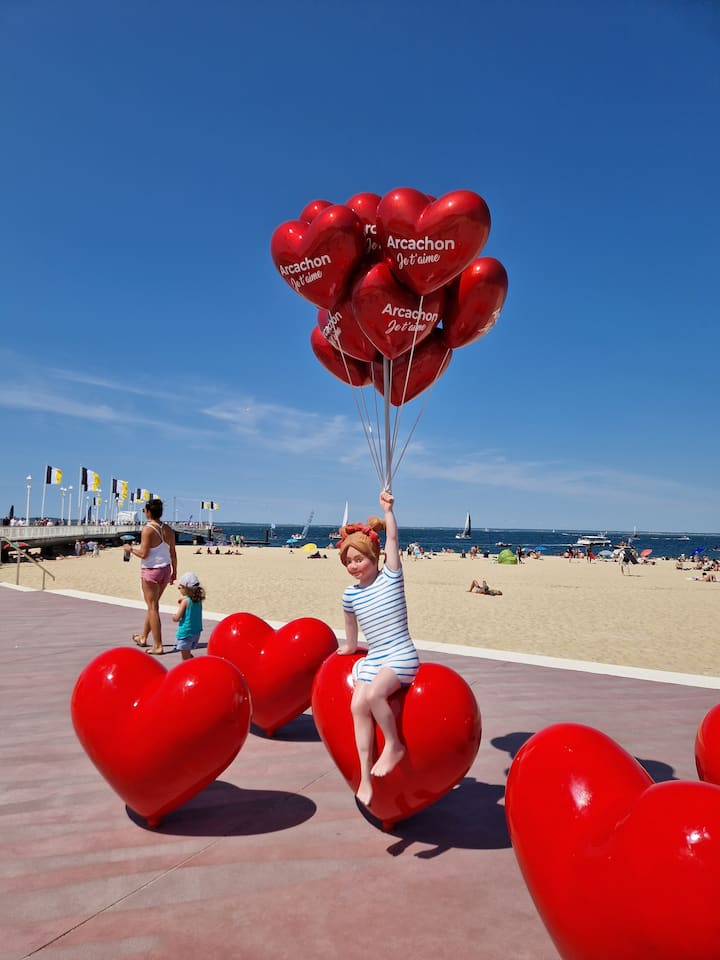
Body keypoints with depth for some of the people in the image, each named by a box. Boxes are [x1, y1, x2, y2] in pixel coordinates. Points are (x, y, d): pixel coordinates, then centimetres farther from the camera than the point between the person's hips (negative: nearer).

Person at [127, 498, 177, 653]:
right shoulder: (168, 530, 4)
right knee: (152, 605, 21)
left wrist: (131, 549, -1)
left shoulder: (147, 530, -16)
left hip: (150, 571, -7)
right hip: (166, 570, 7)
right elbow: (173, 554, 7)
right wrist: (174, 571, 16)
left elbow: (143, 554, -19)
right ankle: (143, 637, 36)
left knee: (152, 607, 0)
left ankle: (158, 646, 1)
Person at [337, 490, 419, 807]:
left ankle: (395, 745, -6)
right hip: (372, 660, 6)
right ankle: (365, 775, -6)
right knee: (357, 706, -16)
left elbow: (392, 538, -12)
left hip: (401, 656, -5)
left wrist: (387, 509, -11)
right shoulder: (350, 595, 8)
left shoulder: (390, 577, -4)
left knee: (372, 694, -30)